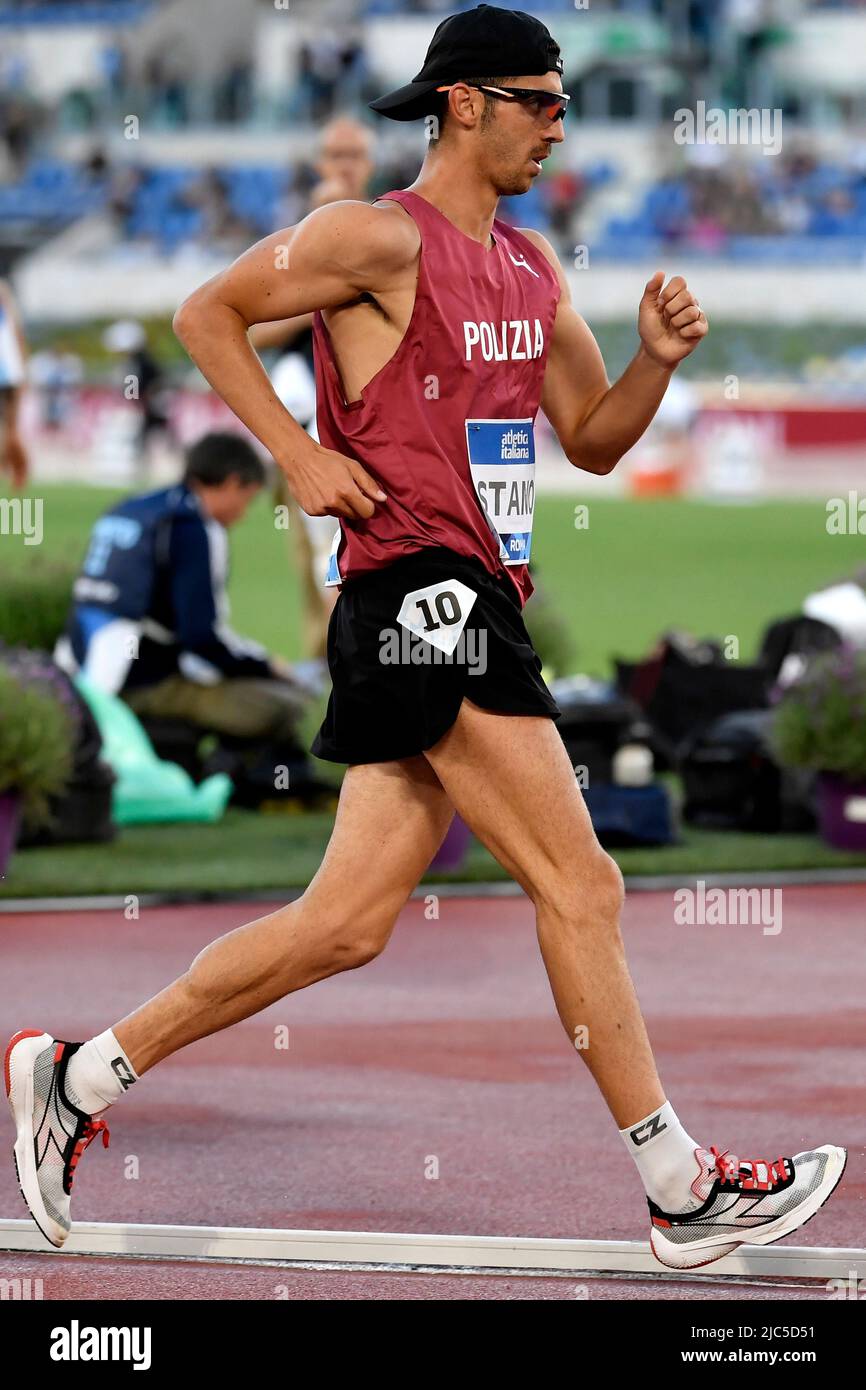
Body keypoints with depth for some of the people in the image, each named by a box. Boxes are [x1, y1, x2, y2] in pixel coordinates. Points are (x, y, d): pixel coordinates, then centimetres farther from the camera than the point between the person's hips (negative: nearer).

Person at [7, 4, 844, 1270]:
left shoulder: (534, 269, 19)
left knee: (348, 922, 7)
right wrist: (300, 455, -9)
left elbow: (595, 440, 23)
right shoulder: (381, 240, -7)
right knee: (579, 884, -10)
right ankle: (684, 1190, -7)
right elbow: (208, 315, -3)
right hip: (417, 591, -9)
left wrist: (658, 359, 4)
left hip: (476, 600, 9)